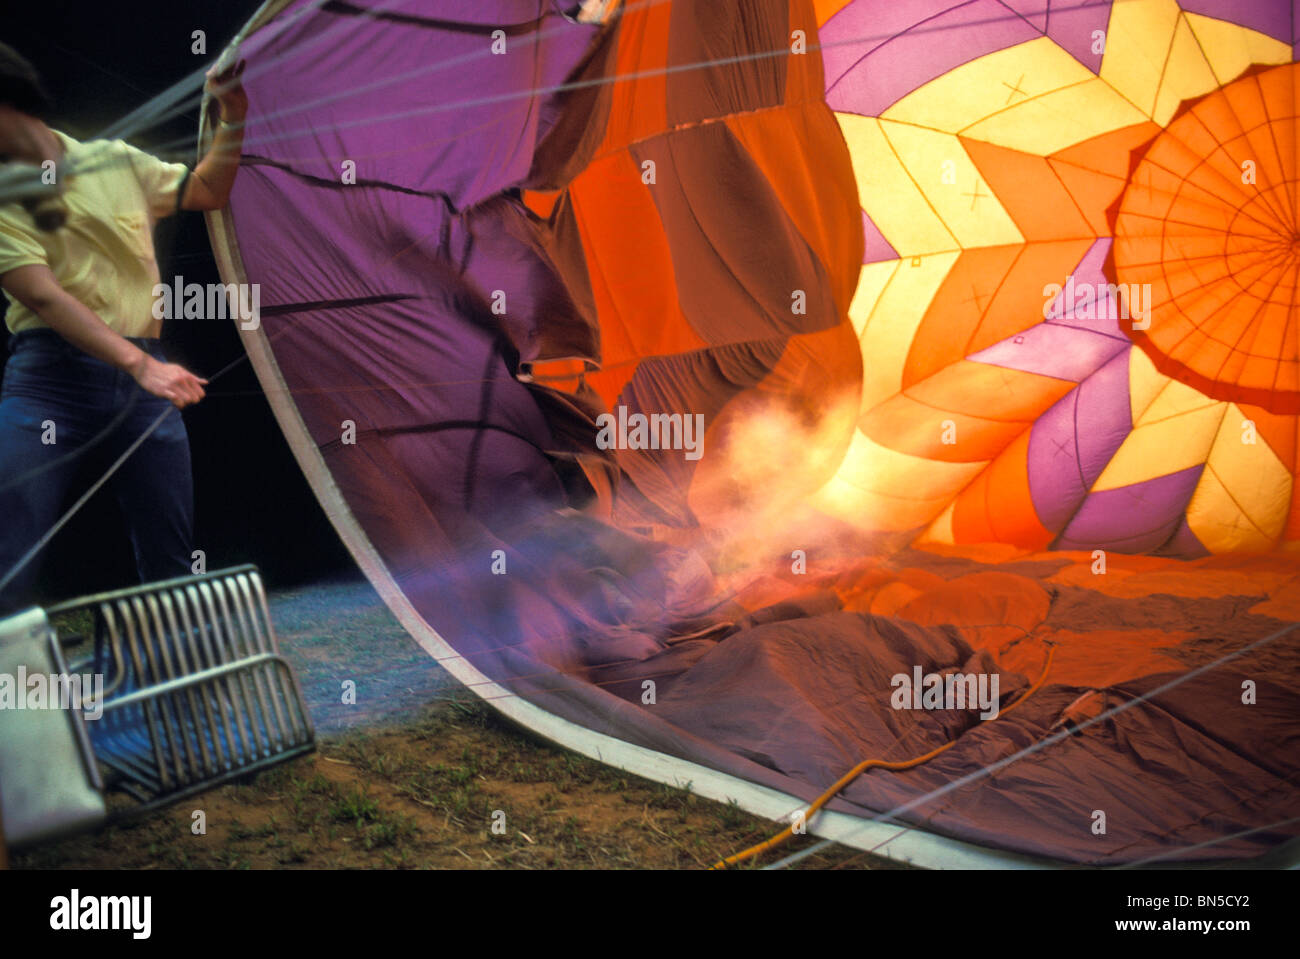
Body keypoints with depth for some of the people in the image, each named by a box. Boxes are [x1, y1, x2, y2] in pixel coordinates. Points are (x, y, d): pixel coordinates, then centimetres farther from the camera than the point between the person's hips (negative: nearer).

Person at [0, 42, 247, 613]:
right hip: (49, 378, -3)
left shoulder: (116, 160, 14)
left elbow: (208, 190, 27)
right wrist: (140, 365, -25)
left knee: (172, 567, 6)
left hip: (143, 375, 3)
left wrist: (233, 118, 13)